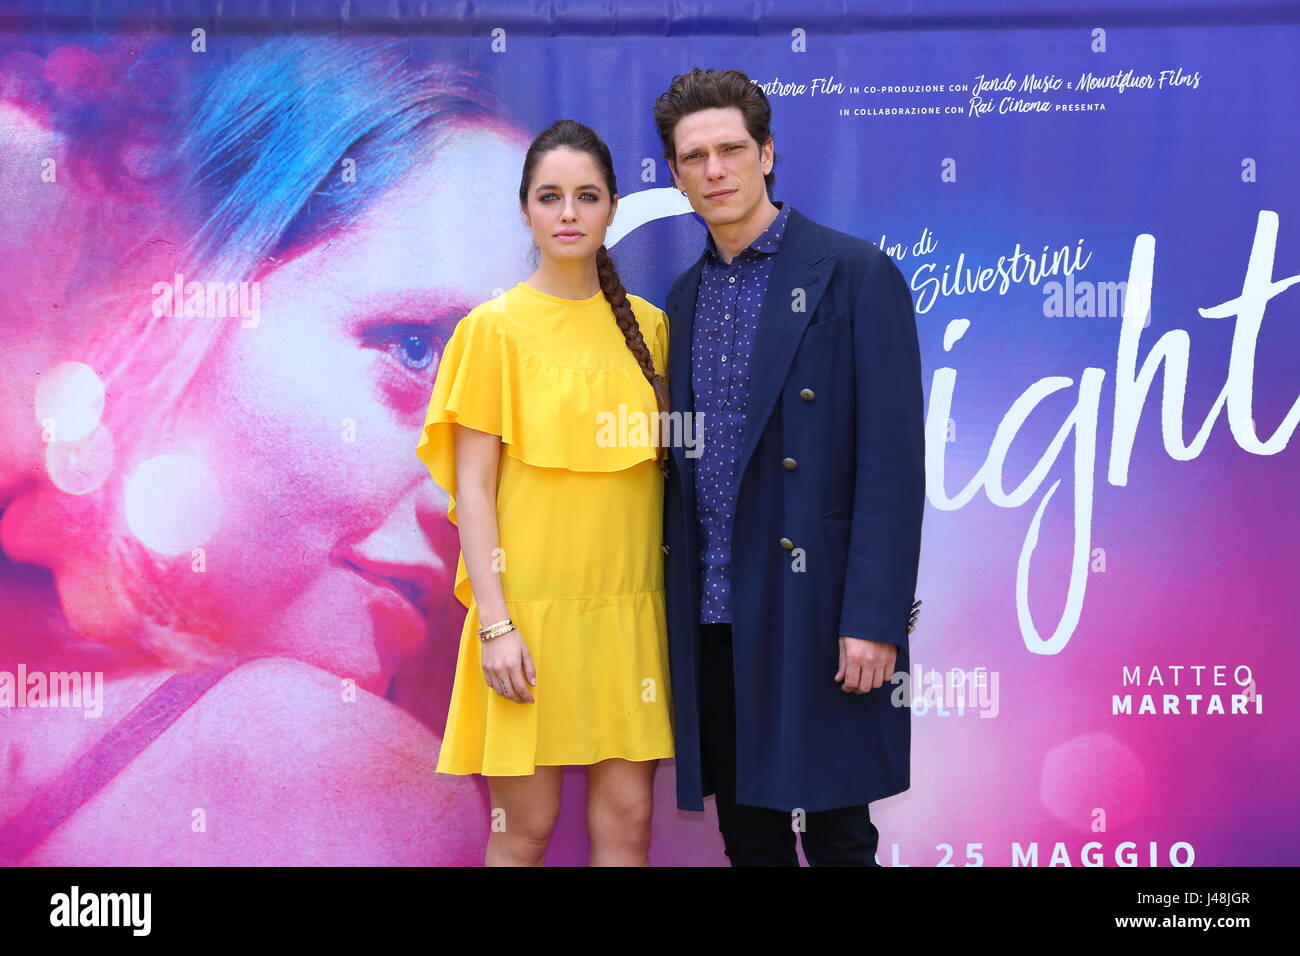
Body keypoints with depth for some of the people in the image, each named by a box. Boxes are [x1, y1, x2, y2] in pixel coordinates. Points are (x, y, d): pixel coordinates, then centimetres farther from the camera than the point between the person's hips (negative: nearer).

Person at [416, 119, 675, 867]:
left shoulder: (647, 325, 9)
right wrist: (494, 624, -12)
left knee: (627, 818, 5)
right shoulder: (494, 327, -3)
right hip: (532, 608, -3)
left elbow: (660, 466, 12)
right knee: (526, 828, 3)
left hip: (629, 607, 4)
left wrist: (675, 604, 6)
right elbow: (472, 487, -5)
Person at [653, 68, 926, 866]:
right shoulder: (687, 297, 14)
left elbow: (893, 460, -11)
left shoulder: (857, 275, -6)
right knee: (747, 835, 12)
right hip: (713, 619, 6)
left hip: (815, 612, -6)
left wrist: (873, 618, -17)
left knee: (836, 836, 2)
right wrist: (677, 610, 9)